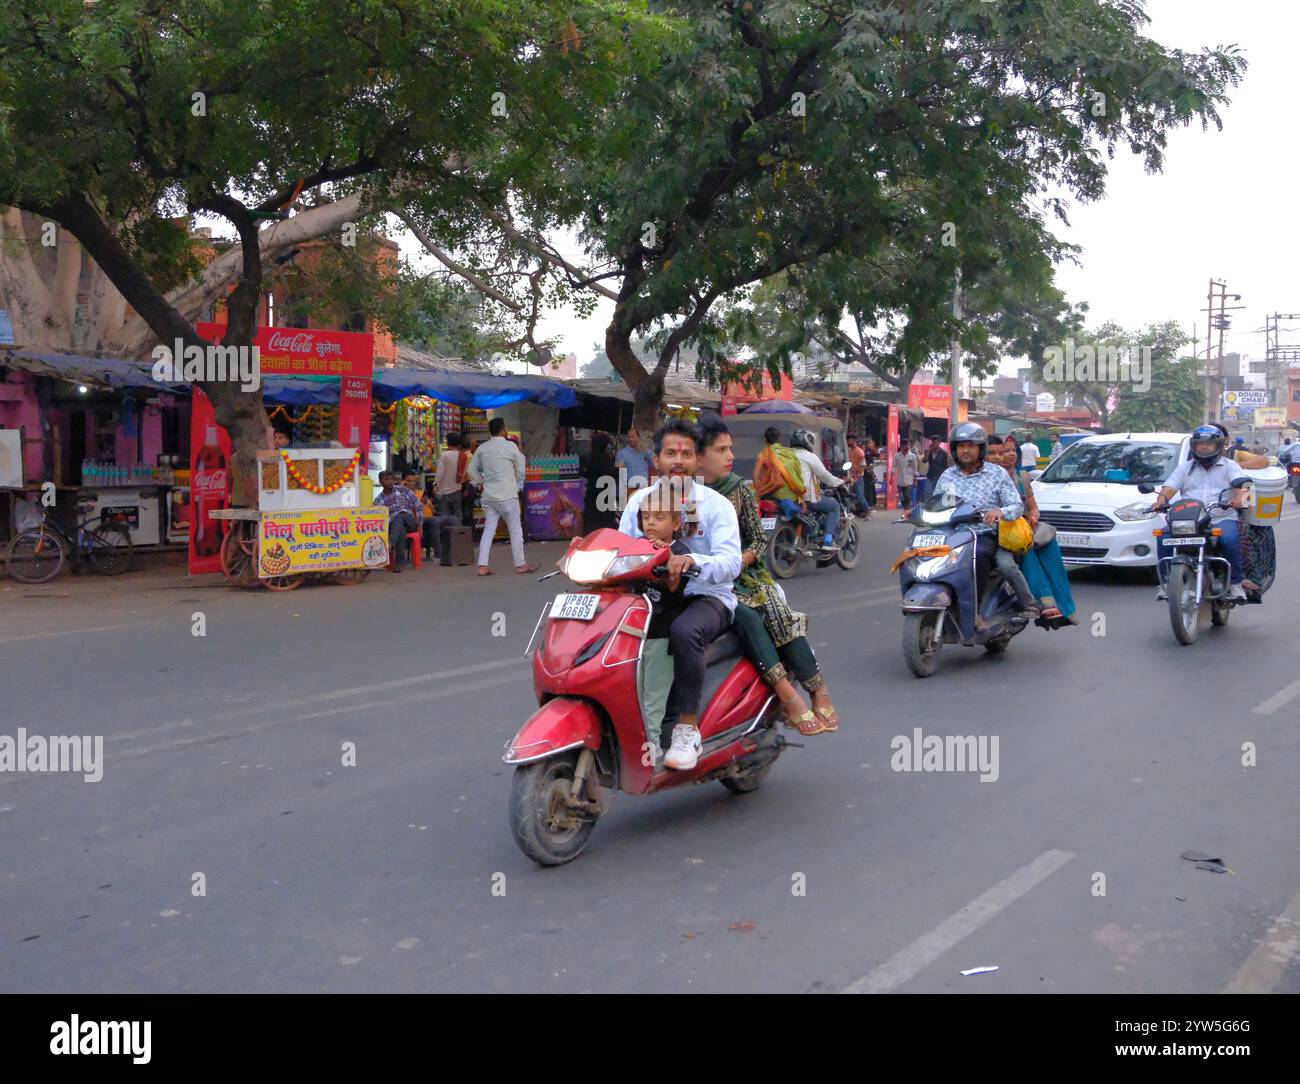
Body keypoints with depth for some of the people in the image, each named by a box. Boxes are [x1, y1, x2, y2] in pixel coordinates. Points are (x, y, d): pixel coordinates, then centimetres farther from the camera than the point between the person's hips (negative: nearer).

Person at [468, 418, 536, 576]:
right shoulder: (510, 446, -9)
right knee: (515, 529, 5)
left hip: (488, 496, 5)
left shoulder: (482, 448, 5)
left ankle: (482, 566, 4)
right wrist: (517, 483, 14)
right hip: (507, 495, -5)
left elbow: (471, 470, 9)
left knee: (488, 529, 8)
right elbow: (521, 470, -1)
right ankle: (520, 565, 12)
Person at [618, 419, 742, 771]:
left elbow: (730, 563, -15)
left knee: (684, 631, -37)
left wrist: (693, 561, -36)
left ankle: (688, 728, -24)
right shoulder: (639, 500, 10)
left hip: (705, 597, -4)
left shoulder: (716, 505, -2)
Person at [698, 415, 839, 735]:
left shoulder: (738, 489, 7)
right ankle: (787, 694, -31)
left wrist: (738, 561, -11)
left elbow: (759, 539, 8)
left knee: (779, 613, -23)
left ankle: (819, 692, -21)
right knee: (747, 615, -30)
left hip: (741, 574, 3)